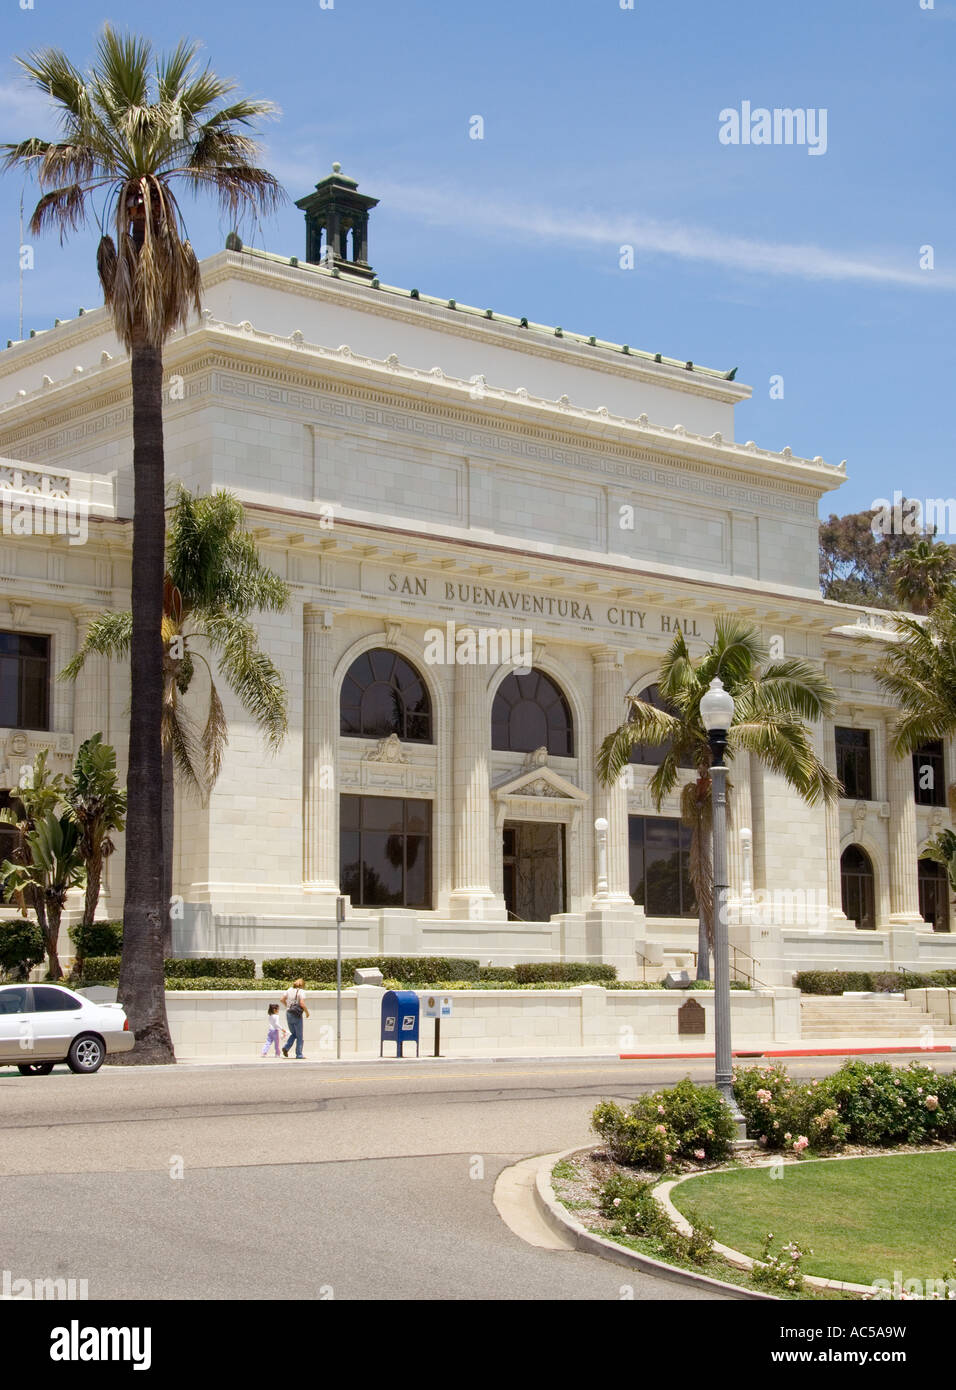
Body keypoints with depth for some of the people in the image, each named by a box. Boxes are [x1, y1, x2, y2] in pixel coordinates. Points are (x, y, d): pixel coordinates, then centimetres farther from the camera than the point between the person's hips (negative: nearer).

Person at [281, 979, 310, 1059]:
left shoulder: (289, 990, 6)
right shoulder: (300, 991, -10)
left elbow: (282, 999, 9)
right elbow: (302, 1004, -20)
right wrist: (307, 1012, -5)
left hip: (288, 1014, 5)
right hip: (297, 1016, -5)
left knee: (293, 1034, 20)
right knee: (299, 1036, 6)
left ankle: (286, 1047, -2)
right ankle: (299, 1055, 5)